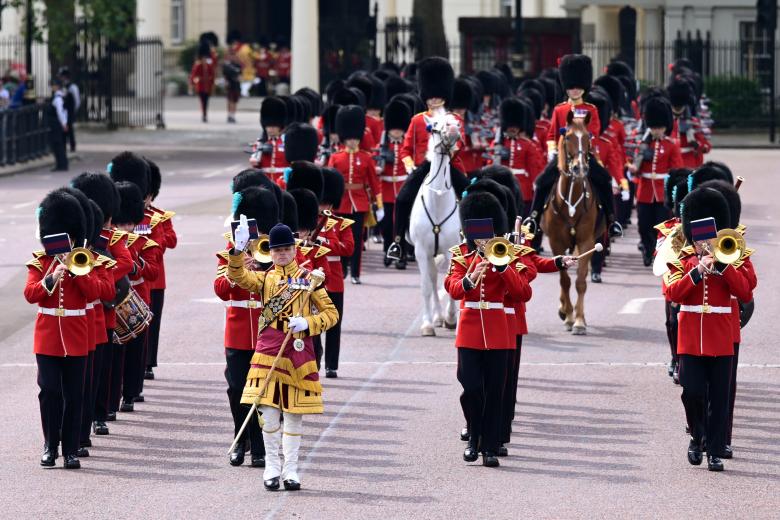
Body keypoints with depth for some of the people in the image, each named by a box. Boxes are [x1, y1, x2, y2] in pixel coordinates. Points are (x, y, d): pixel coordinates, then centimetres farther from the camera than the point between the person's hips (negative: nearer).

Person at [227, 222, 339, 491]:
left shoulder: (309, 279, 7)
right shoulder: (265, 278, 8)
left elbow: (331, 313, 5)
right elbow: (239, 276, -12)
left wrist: (307, 323, -12)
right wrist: (238, 251, -29)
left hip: (299, 350, 0)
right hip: (268, 349, 0)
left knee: (295, 413, 4)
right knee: (269, 411, -6)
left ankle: (290, 469, 13)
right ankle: (272, 467, 7)